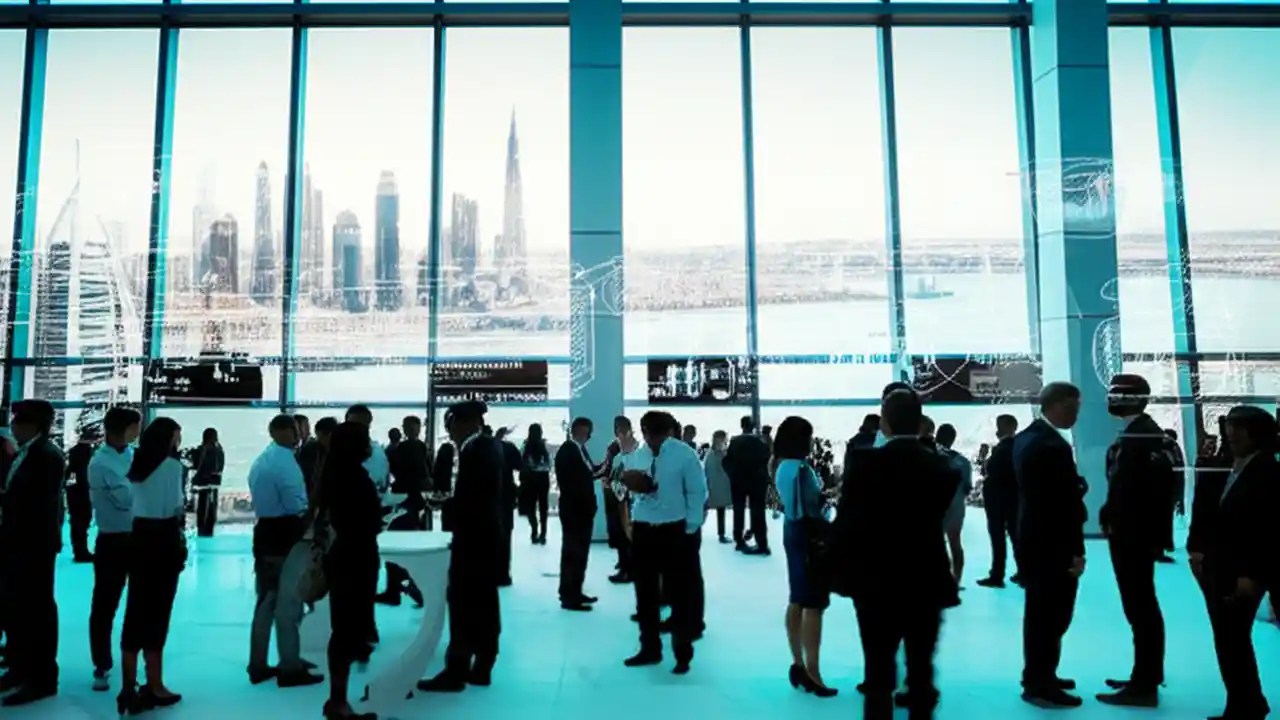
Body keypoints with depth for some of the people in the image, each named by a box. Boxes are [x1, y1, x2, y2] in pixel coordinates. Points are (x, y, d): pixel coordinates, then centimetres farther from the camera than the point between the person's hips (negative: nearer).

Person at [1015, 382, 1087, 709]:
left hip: (1034, 538, 10)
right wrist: (1076, 550, -17)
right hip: (1053, 545, -10)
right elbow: (1066, 504, -22)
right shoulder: (1054, 445, -22)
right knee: (1052, 616, 1)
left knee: (1039, 613, 19)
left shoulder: (1026, 437, 8)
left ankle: (1038, 676, 30)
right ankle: (1041, 686, 11)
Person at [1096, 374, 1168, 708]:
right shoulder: (1147, 431, 11)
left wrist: (1108, 517, -10)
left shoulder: (1136, 436, -19)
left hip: (1132, 534, -10)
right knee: (1144, 606, 17)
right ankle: (1147, 676, 28)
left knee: (1139, 608, -3)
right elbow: (1158, 482, 15)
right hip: (1143, 532, 10)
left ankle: (1143, 686, 4)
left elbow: (1126, 489, -23)